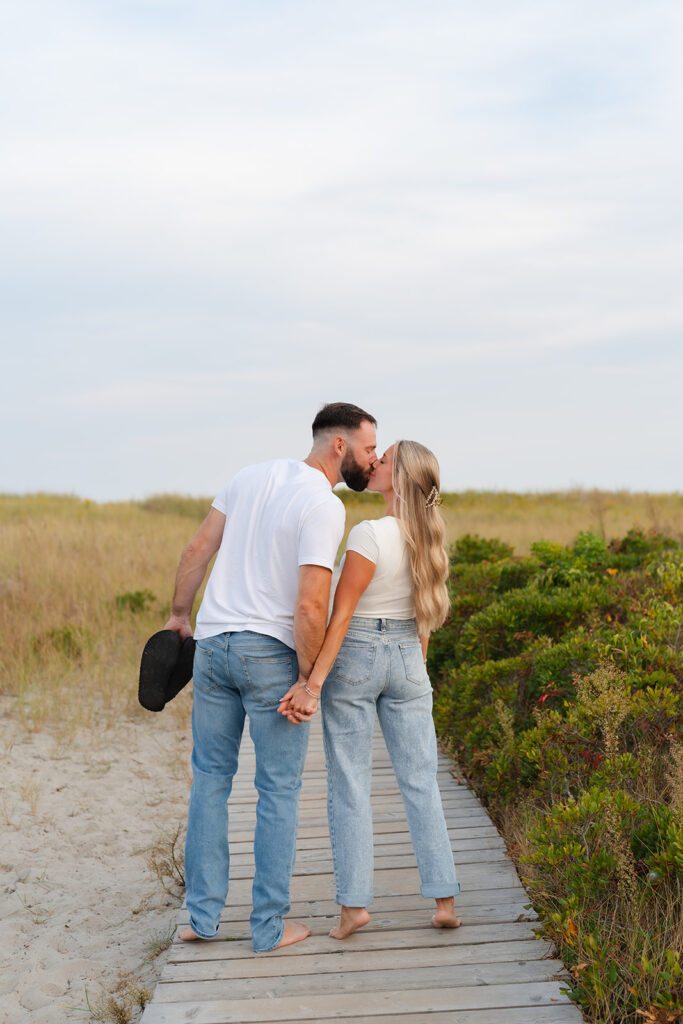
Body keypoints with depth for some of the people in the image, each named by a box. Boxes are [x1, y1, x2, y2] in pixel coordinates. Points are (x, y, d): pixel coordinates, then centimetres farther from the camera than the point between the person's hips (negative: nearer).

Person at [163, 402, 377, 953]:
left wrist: (180, 613, 20)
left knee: (210, 777, 15)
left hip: (213, 641, 6)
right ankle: (270, 926, 12)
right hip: (271, 652, -6)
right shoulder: (324, 506, -15)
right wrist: (308, 679, -10)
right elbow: (310, 607, -21)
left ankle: (203, 914, 19)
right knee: (279, 789, 6)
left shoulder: (253, 475, 7)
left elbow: (198, 549, 10)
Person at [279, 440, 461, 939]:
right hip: (407, 658, 6)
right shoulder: (428, 538, 3)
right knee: (420, 782, 8)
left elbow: (340, 615, -21)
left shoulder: (369, 534, -18)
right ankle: (445, 899, 7)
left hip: (354, 658, -6)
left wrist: (313, 683, -21)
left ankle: (354, 903, 3)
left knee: (349, 784, 3)